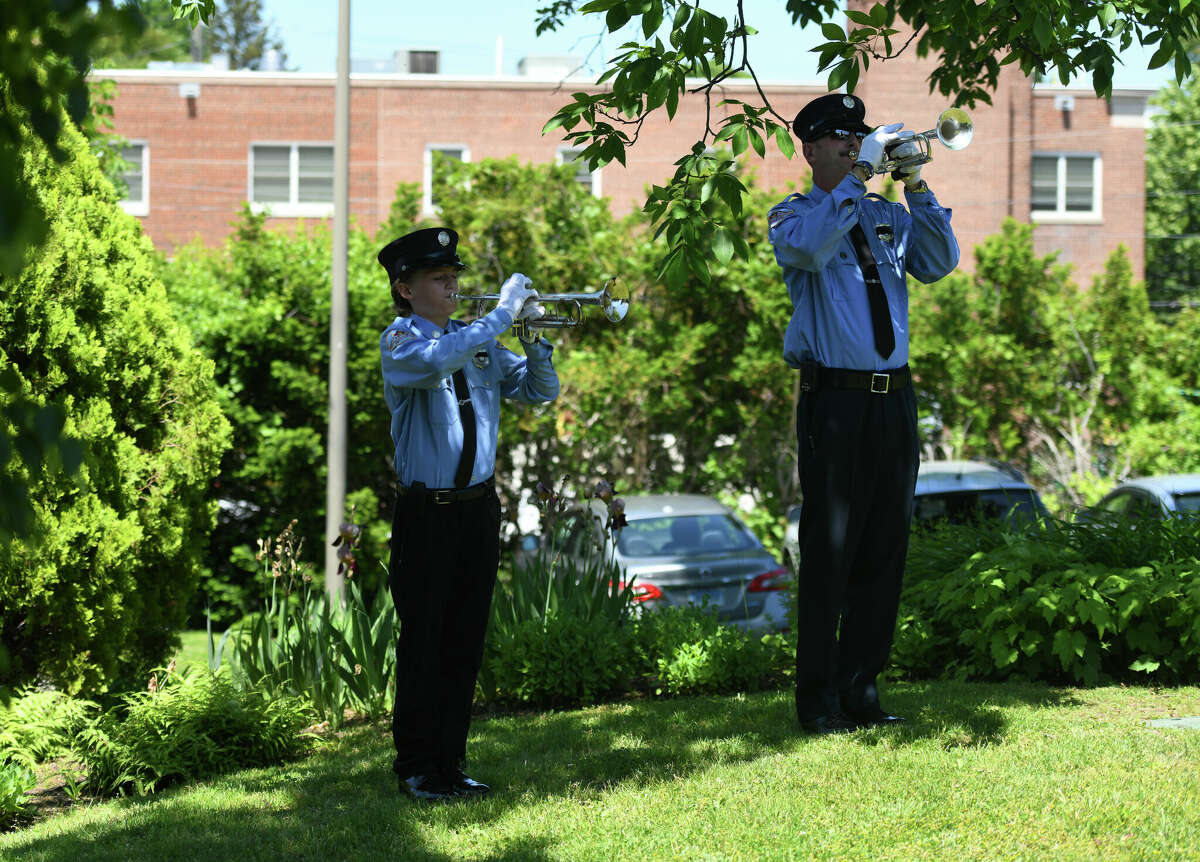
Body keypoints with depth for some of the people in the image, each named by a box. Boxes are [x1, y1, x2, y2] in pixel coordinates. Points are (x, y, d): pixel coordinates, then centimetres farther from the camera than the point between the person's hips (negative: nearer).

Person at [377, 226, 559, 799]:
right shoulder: (400, 342, -5)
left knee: (465, 641, 8)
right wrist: (503, 313, -23)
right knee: (423, 642, -2)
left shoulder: (480, 343, 13)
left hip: (479, 509, 6)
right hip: (426, 512, -5)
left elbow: (540, 392, 14)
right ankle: (417, 769, 6)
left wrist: (534, 337, -3)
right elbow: (437, 361, -28)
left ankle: (450, 763, 17)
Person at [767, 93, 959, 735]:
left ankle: (861, 688, 16)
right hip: (834, 400, -5)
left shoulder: (888, 217, 17)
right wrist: (861, 174, -19)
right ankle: (817, 699, 2)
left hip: (893, 399, 5)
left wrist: (915, 186, -6)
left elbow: (940, 264, 2)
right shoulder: (794, 215, 3)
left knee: (884, 550, 7)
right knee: (829, 554, -4)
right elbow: (809, 247, -21)